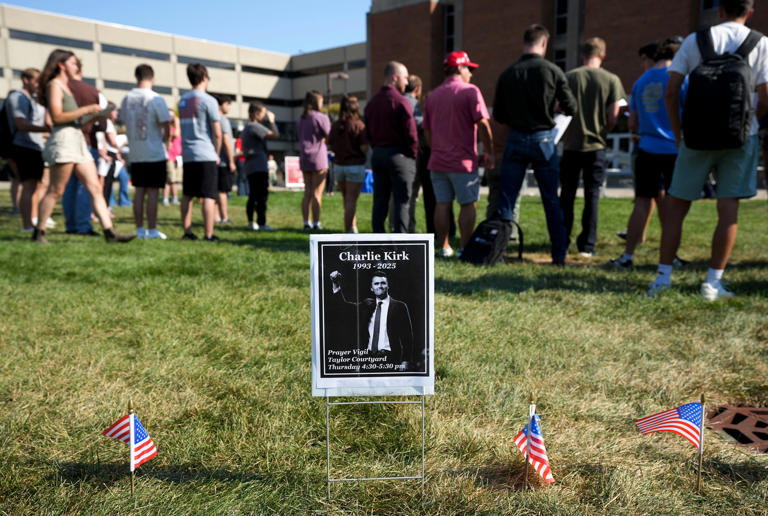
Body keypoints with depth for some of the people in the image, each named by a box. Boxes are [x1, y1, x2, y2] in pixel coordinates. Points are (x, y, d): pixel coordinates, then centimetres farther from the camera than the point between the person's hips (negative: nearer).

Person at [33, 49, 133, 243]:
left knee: (95, 189, 0)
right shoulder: (54, 85, -3)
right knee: (55, 191, -4)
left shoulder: (66, 86, 23)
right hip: (63, 140, -9)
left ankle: (110, 232, -3)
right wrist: (85, 110, -12)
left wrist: (96, 114, 12)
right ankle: (38, 233, 7)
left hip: (78, 140, 9)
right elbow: (57, 116, -14)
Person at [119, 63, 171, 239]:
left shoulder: (126, 99, 5)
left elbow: (124, 121, 12)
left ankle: (139, 229, 14)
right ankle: (151, 230, 1)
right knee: (152, 192, -1)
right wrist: (164, 140, 8)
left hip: (135, 154, 5)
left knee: (139, 191, 10)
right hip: (155, 154, -5)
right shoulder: (156, 99, -11)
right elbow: (166, 127, -11)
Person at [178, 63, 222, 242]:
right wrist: (217, 154, 5)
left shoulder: (182, 100, 13)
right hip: (206, 155, -6)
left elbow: (184, 128, 17)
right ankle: (209, 235, -6)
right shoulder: (208, 100, -8)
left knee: (187, 195, 12)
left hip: (187, 155, 7)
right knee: (209, 196, -5)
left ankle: (187, 232, 17)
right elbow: (217, 133, -9)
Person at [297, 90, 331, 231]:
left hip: (304, 159, 6)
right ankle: (316, 223, 0)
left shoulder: (300, 120, 13)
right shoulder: (322, 117, -8)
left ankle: (306, 223, 8)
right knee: (317, 193, -2)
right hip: (318, 158, -6)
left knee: (307, 192, 9)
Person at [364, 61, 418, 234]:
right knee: (401, 201, -1)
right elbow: (410, 133, -14)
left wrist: (377, 148, 15)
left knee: (380, 201, 10)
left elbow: (368, 133, 14)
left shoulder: (372, 102, 12)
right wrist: (413, 154, -1)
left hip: (377, 154, 7)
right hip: (398, 154, -7)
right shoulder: (400, 101, -11)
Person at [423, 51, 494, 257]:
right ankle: (466, 249, 1)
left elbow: (427, 130, 16)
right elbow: (483, 124, -11)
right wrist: (489, 153, -5)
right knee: (468, 205, 1)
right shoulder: (470, 91, -5)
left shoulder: (433, 95, 13)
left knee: (442, 204, 9)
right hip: (463, 161, -6)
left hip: (437, 161, 6)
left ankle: (443, 248, 14)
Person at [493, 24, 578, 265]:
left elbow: (498, 115, 3)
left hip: (516, 139, 1)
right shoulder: (552, 71, -5)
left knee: (505, 200, 6)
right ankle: (559, 254, 14)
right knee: (551, 201, 8)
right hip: (543, 140, -1)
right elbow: (570, 108, -3)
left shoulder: (507, 74, -1)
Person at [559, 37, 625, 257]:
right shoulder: (612, 80, -1)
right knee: (592, 196, 5)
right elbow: (613, 117, -4)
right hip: (596, 146, 0)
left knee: (567, 195, 10)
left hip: (571, 144, 0)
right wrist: (601, 132, 14)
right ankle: (587, 245, 6)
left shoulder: (569, 77, -1)